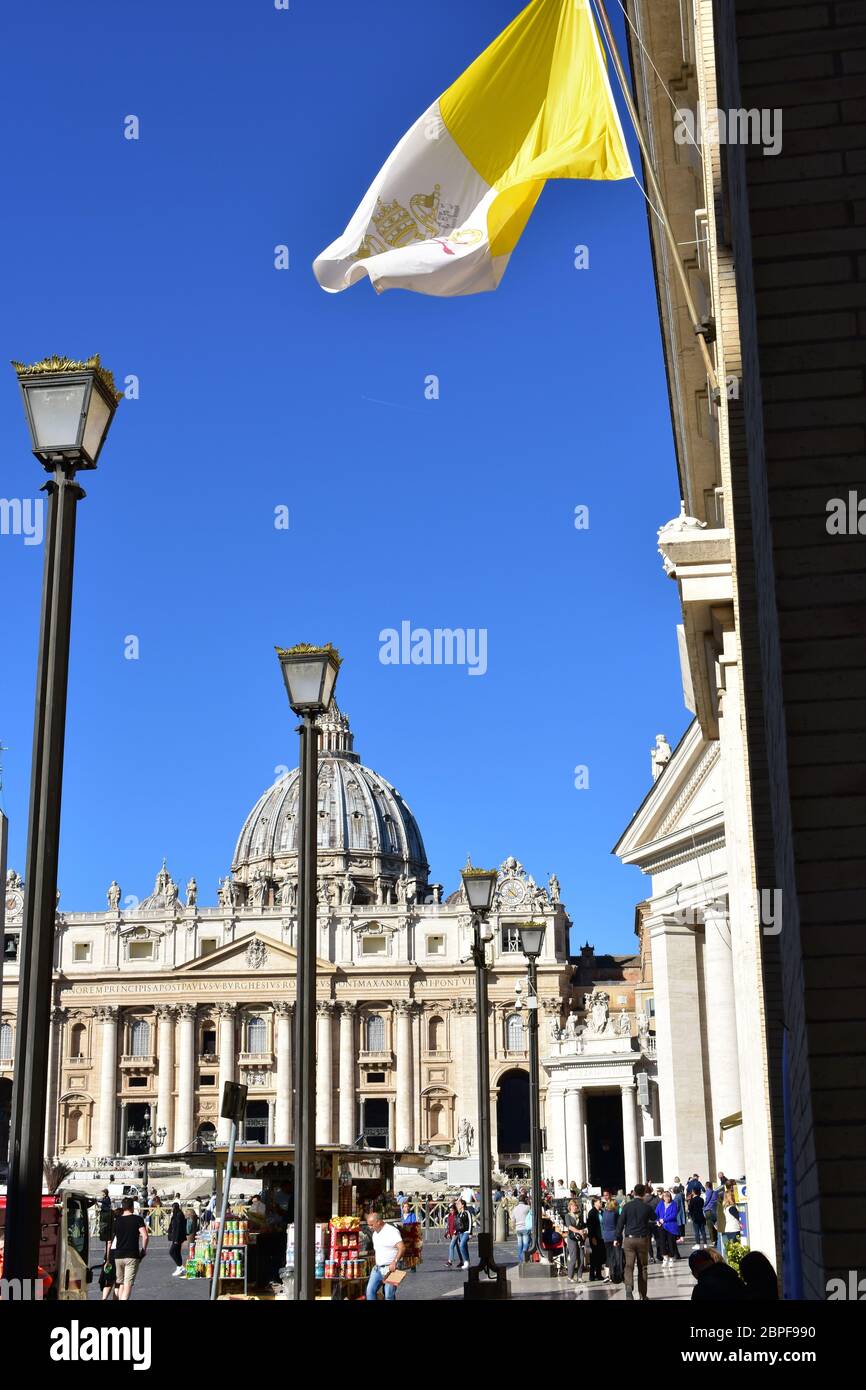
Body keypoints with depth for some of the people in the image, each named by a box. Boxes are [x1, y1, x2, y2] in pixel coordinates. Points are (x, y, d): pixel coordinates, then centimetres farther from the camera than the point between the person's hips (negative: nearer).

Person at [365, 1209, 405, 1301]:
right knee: (370, 1290, -3)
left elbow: (402, 1247, -24)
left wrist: (394, 1262, -31)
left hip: (390, 1268, -8)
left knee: (389, 1295, -7)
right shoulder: (375, 1233, 14)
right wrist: (376, 1264, 16)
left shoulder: (392, 1231, -14)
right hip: (377, 1268, 8)